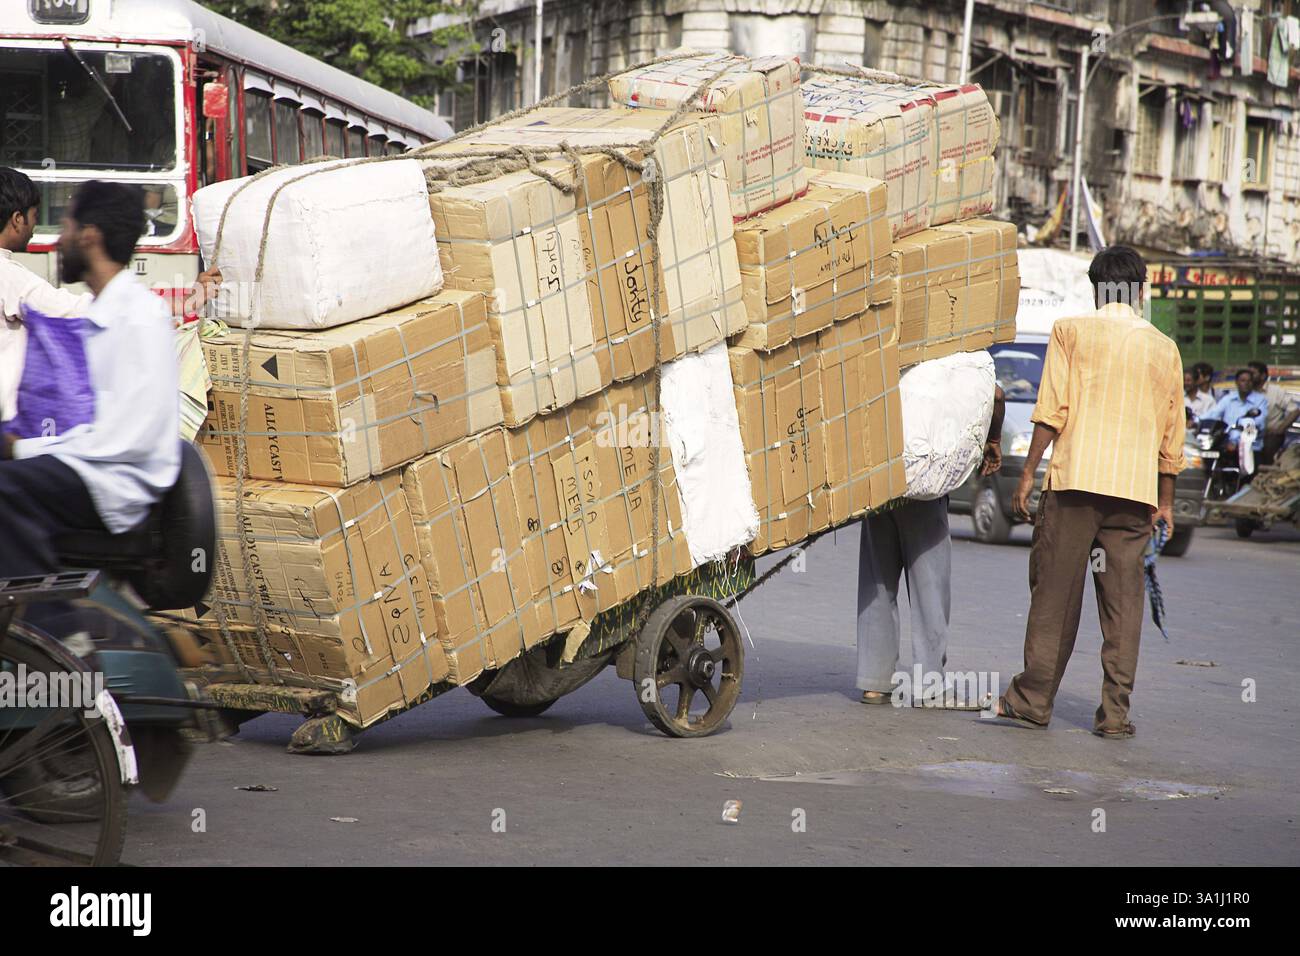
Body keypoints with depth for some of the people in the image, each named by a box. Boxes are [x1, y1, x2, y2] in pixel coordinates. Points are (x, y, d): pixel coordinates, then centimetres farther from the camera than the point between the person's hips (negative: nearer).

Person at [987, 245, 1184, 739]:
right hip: (1136, 487, 2)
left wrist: (1027, 474, -1)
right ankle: (1115, 712, 1)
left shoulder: (1071, 331, 3)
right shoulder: (1165, 348, 12)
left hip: (1075, 477, -2)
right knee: (1123, 599, 4)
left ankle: (1034, 699, 7)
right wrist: (1165, 502, 20)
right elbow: (1171, 433, 13)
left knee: (1055, 591, 4)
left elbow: (1052, 411, -4)